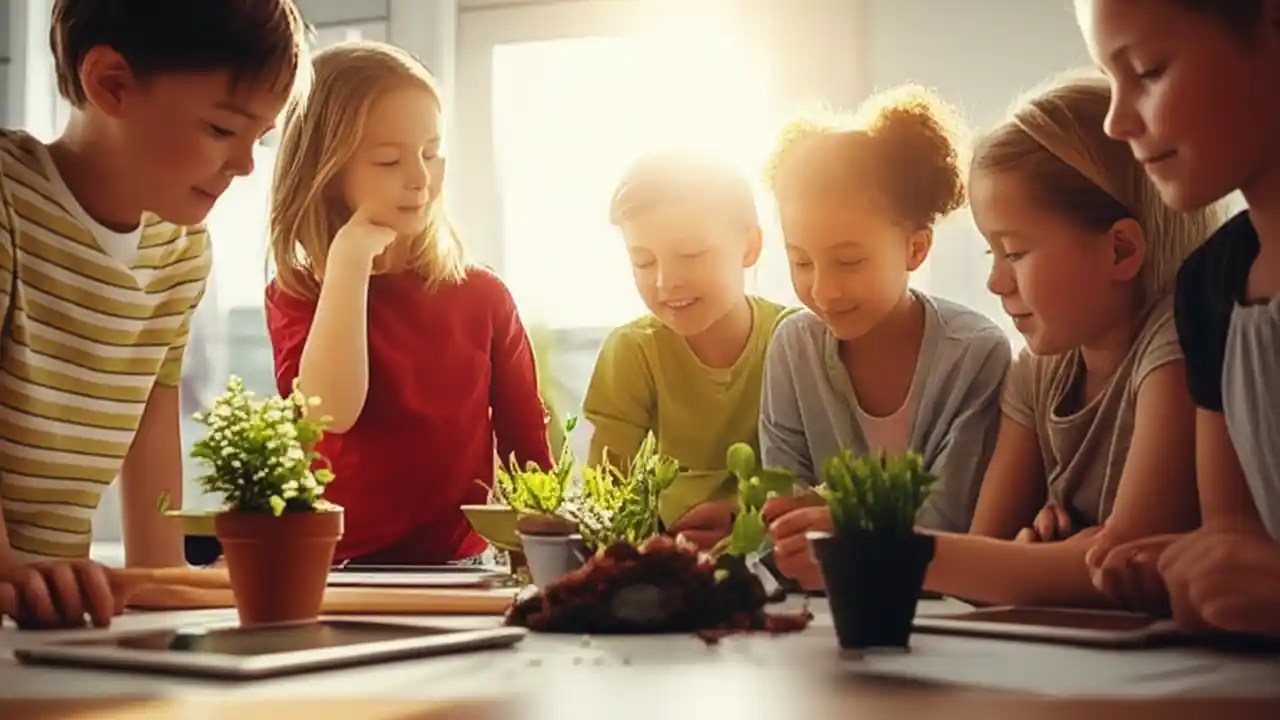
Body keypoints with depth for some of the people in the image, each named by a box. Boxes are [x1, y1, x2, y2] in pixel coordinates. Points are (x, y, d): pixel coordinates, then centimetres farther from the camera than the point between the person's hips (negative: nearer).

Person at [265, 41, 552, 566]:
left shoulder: (482, 296, 6)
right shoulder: (298, 295, 4)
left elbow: (529, 451, 9)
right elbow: (330, 411, -16)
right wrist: (350, 261, -13)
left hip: (459, 564, 1)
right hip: (337, 569, -1)